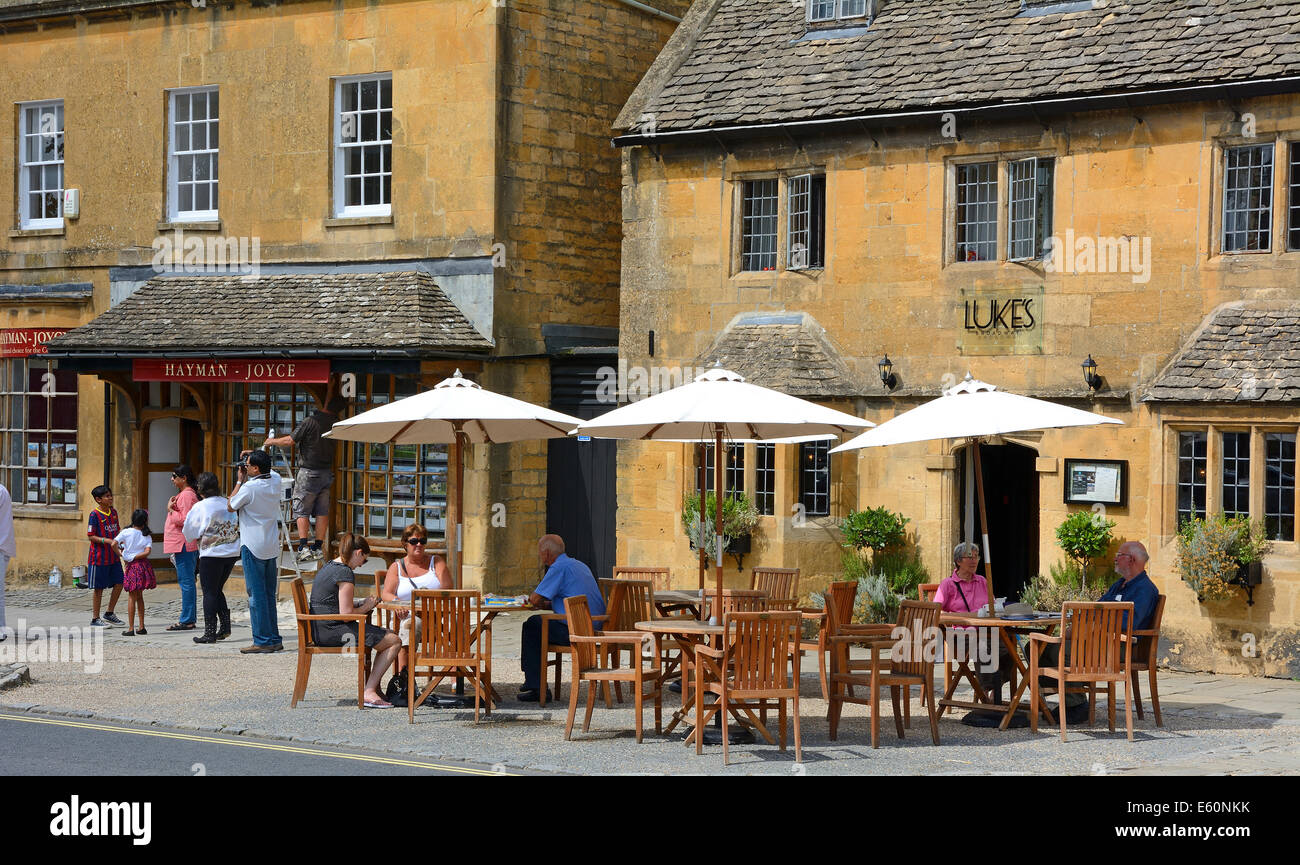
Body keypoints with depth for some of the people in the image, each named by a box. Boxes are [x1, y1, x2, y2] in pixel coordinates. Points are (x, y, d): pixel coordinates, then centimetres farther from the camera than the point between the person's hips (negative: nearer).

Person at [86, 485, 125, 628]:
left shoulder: (113, 512, 9)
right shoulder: (95, 514, -12)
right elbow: (91, 536, -13)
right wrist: (106, 540, -24)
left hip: (113, 556, 7)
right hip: (99, 556, -7)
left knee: (119, 584, 6)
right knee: (99, 588, 1)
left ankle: (109, 614, 22)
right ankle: (95, 619, 11)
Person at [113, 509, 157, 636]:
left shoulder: (126, 532, -3)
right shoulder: (147, 536, 2)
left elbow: (114, 544, -14)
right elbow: (147, 551, -12)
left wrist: (120, 554, 2)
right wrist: (134, 557, -4)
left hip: (132, 567, -3)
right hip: (144, 565, 3)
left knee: (132, 597, 1)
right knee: (139, 596, 15)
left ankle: (130, 629, -2)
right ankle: (141, 627, 17)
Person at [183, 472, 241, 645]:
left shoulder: (199, 507, -7)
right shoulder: (227, 504, 5)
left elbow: (188, 532, 1)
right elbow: (237, 528, 12)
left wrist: (198, 539, 20)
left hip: (211, 554, -5)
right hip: (232, 553, 5)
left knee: (209, 592, 2)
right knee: (217, 590, 18)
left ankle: (210, 633, 0)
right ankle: (225, 626, 10)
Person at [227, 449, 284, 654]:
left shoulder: (249, 488, -17)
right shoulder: (275, 481, 3)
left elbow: (230, 506, 0)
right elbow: (269, 471, 29)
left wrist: (241, 480, 4)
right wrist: (254, 455, 15)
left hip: (253, 547, -7)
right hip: (272, 547, 7)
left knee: (257, 595, -4)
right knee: (269, 595, 12)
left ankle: (262, 641, -6)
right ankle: (274, 639, 14)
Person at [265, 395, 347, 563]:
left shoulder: (310, 421, -16)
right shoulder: (335, 423, -1)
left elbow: (290, 441, -10)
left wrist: (272, 441, 6)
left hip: (309, 473, -5)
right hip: (327, 472, 5)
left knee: (302, 511, 1)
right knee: (322, 511, 8)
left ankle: (303, 548, -9)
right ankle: (318, 548, 10)